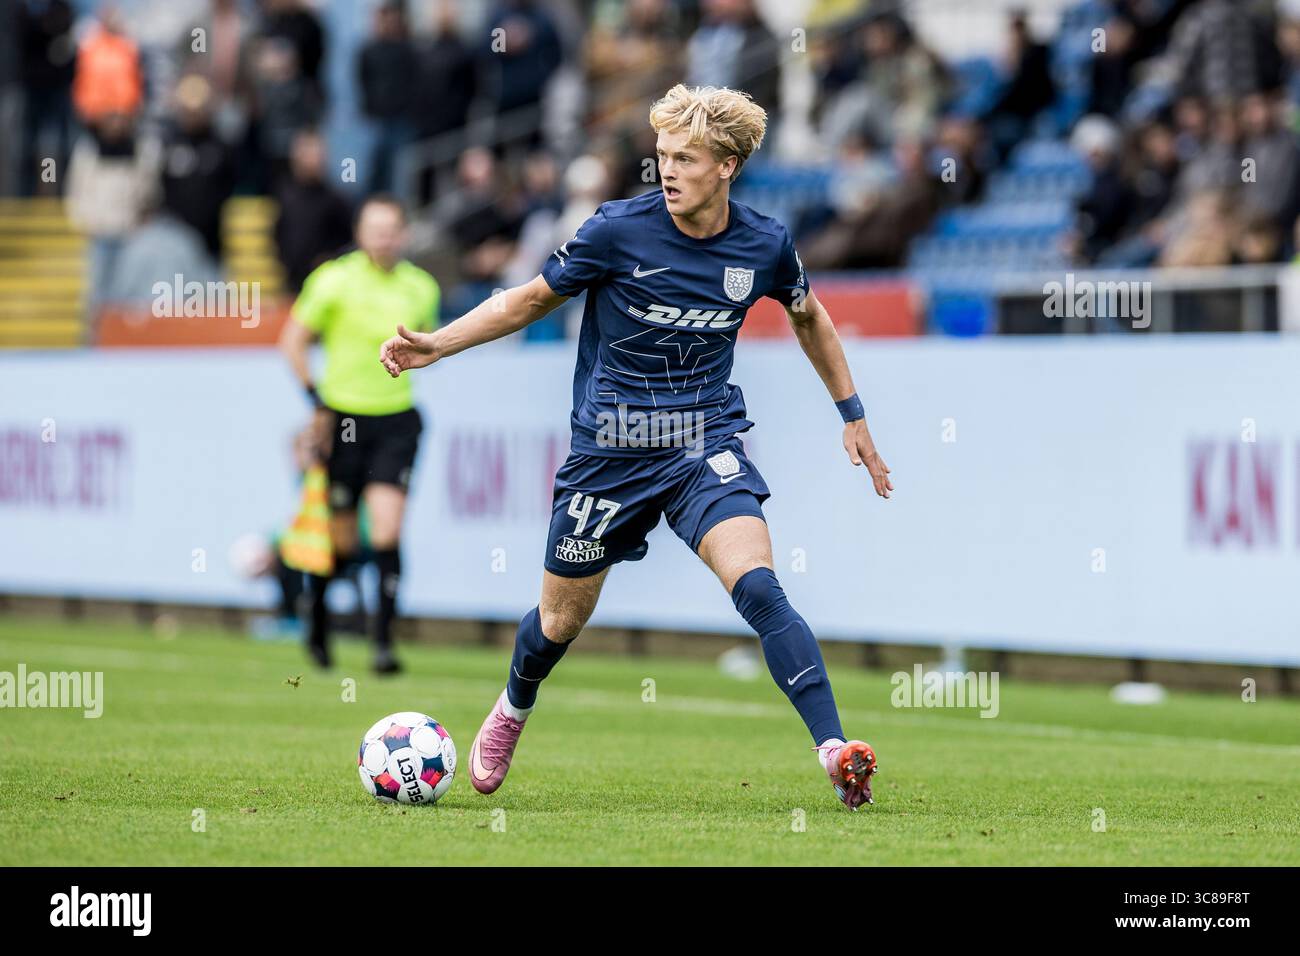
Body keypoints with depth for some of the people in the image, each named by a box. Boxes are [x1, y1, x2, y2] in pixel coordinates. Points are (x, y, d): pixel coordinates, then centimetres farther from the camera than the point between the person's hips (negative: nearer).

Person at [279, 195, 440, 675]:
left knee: (387, 532, -13)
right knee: (341, 540, 6)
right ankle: (317, 620, 34)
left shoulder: (421, 287, 3)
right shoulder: (335, 280, -7)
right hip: (344, 418, -2)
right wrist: (316, 399, -7)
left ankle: (384, 641, -11)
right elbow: (292, 340, -1)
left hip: (397, 421, 2)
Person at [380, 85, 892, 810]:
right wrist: (436, 346, -8)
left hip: (708, 444, 0)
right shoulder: (618, 231, -14)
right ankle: (512, 713, 47)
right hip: (610, 451, 0)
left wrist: (852, 414, 19)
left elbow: (808, 315, 16)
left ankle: (836, 751, -28)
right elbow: (532, 299, 1)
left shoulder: (764, 244, -6)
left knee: (758, 588, -24)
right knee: (561, 621, 13)